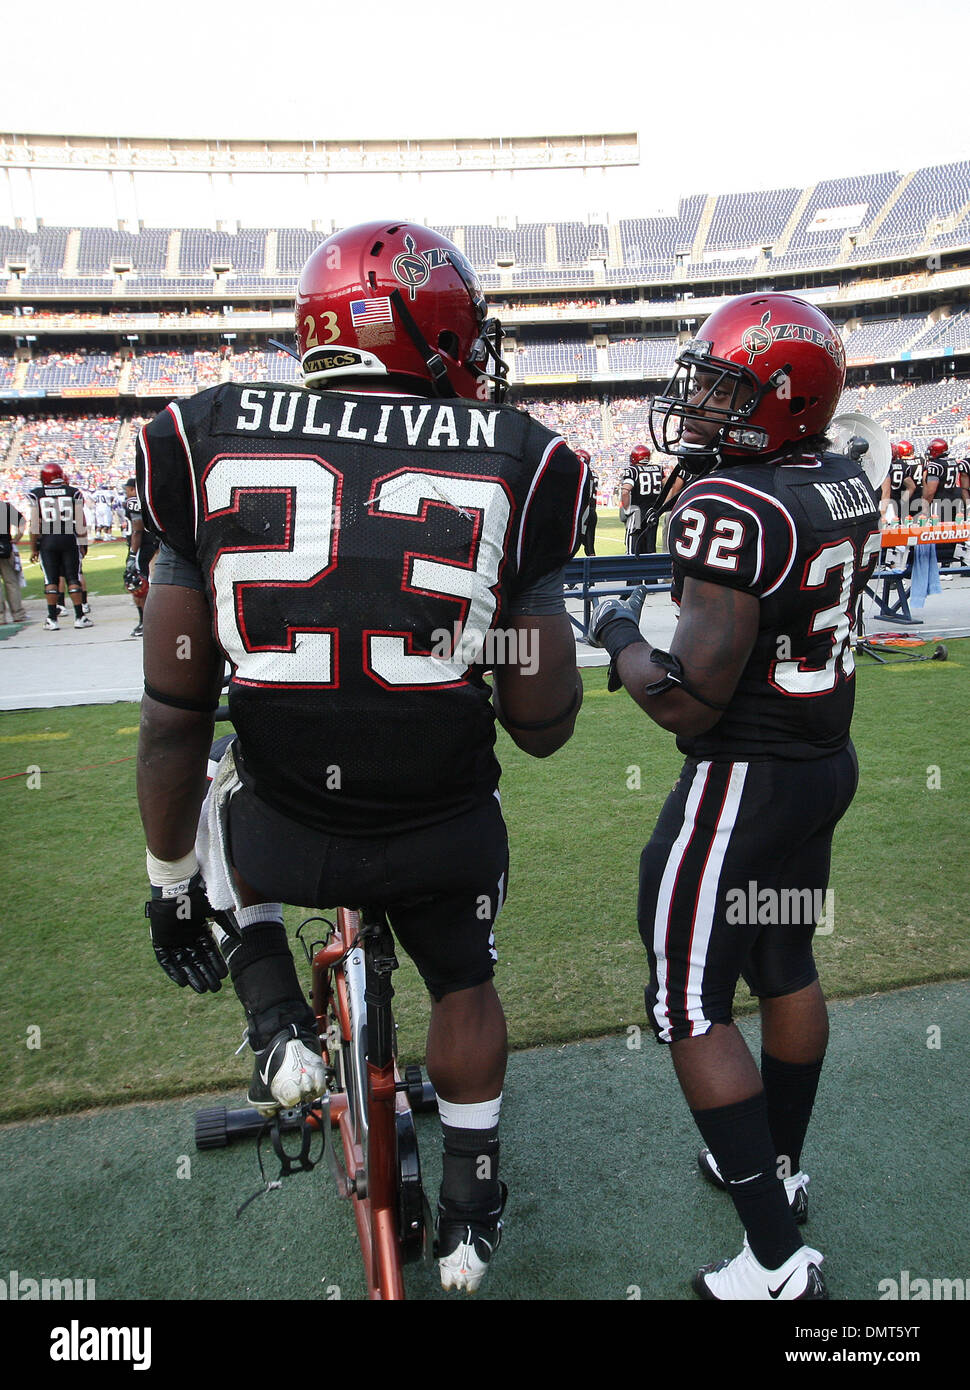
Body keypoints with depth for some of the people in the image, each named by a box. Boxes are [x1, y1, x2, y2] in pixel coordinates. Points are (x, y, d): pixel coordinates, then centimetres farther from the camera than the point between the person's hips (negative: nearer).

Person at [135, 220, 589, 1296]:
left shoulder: (215, 441, -8)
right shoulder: (510, 463, -10)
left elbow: (174, 717, -6)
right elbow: (543, 726, -8)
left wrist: (170, 885, 9)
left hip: (282, 837, 1)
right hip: (444, 835, 0)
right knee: (463, 984, 30)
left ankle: (277, 1031, 20)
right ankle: (468, 1212, 47)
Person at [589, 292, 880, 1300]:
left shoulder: (736, 507, -24)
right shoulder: (848, 487, 4)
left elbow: (689, 702, -27)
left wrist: (618, 637, -10)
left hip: (744, 781, -9)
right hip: (826, 760, 9)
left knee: (689, 1010, 4)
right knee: (785, 968, 22)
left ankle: (778, 1255, 14)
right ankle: (779, 1166, 42)